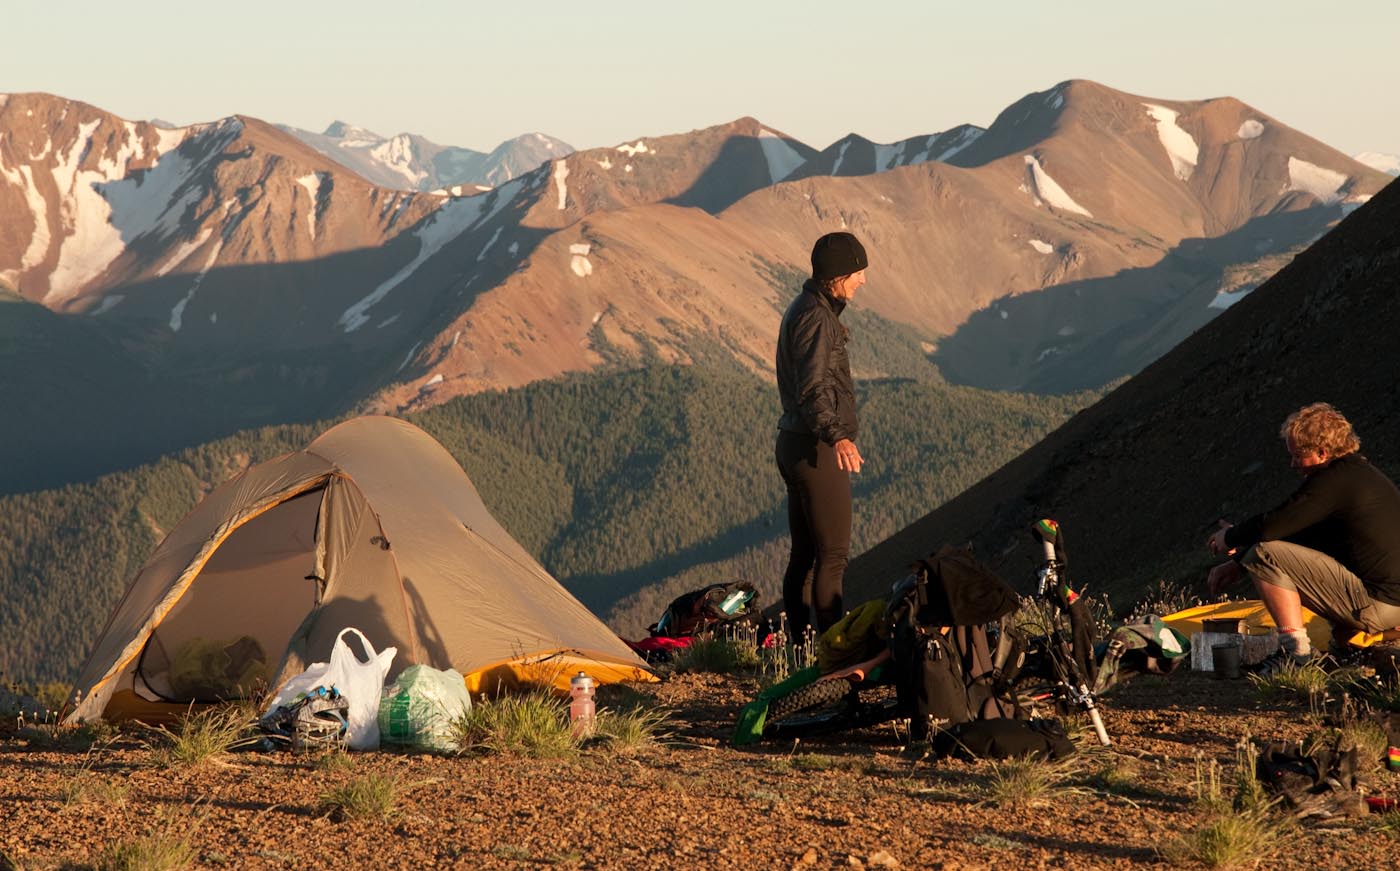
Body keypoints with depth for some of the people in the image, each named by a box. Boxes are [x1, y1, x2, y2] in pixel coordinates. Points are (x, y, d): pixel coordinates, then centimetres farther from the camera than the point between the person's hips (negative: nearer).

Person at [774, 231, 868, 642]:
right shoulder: (816, 317, -17)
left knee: (804, 554, 11)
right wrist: (837, 436, -45)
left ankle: (800, 643, 15)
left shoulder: (804, 309, 16)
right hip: (817, 450, -10)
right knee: (833, 554, -10)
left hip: (796, 443, 10)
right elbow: (812, 388, -30)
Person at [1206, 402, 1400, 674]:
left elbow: (1273, 526, -18)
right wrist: (1239, 563, 18)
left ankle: (1295, 649, -11)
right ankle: (1343, 644, 18)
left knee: (1264, 555, -12)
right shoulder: (1360, 471, 17)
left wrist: (1231, 538, 3)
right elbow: (1297, 534, 21)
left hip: (1376, 605, -10)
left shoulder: (1335, 481, -15)